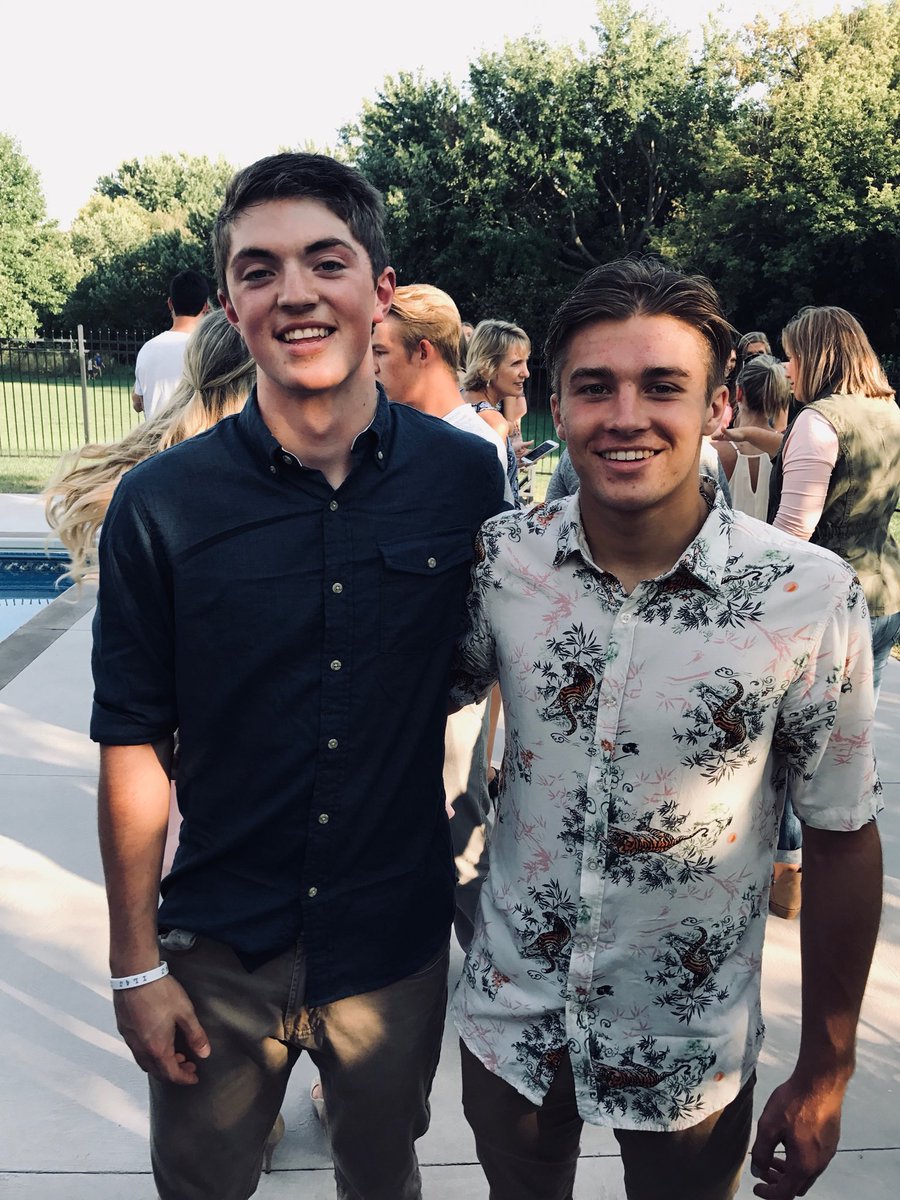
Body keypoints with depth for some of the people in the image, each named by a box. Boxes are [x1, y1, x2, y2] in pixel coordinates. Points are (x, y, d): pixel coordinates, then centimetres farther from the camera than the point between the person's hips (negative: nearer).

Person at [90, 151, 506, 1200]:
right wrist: (136, 965, -4)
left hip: (399, 940, 1)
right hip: (218, 947, 0)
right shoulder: (159, 503, -13)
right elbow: (134, 745, -7)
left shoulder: (469, 478, -10)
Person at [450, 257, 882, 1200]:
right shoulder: (500, 559, -13)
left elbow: (841, 840, -9)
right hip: (509, 1018, 2)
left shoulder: (811, 600, -19)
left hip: (688, 1052, -2)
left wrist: (825, 1072, -3)